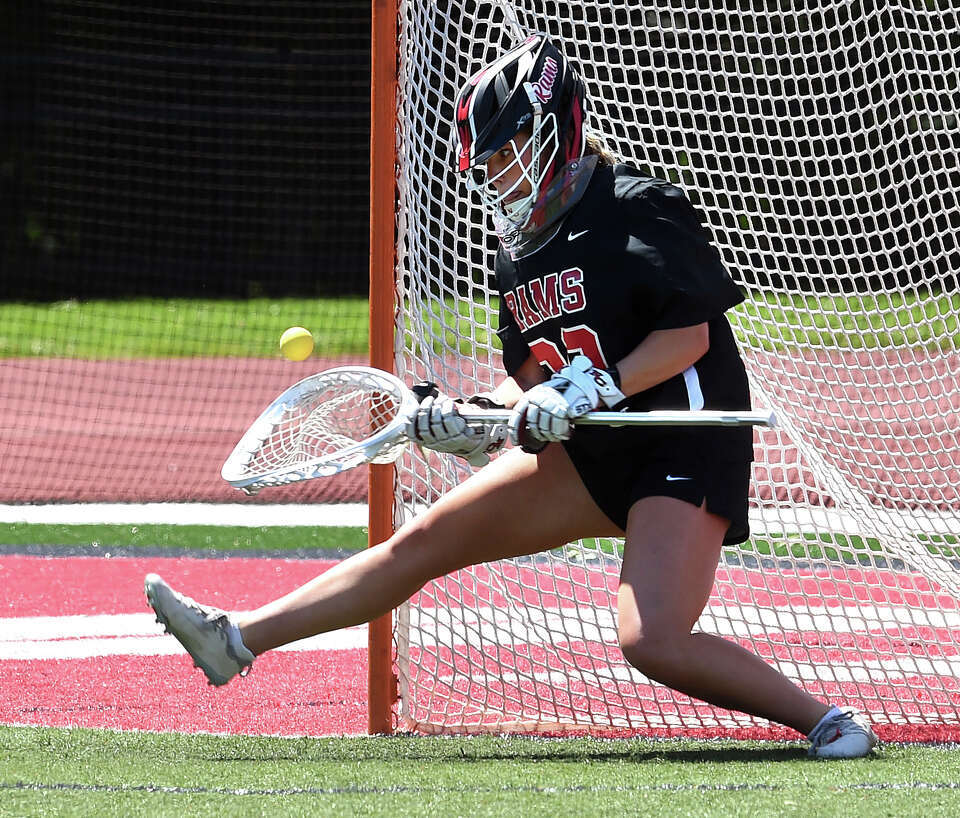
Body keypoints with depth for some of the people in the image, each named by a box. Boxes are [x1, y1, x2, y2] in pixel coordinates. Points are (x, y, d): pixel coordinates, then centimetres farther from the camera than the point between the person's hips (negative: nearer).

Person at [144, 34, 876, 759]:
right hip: (593, 455, 8)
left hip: (685, 447, -8)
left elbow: (690, 333, -17)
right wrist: (477, 420, -2)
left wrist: (595, 390, -24)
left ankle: (827, 719, -11)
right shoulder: (521, 249, 12)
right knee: (428, 539, 5)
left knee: (653, 642, -24)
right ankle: (237, 638, 8)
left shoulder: (638, 210, -12)